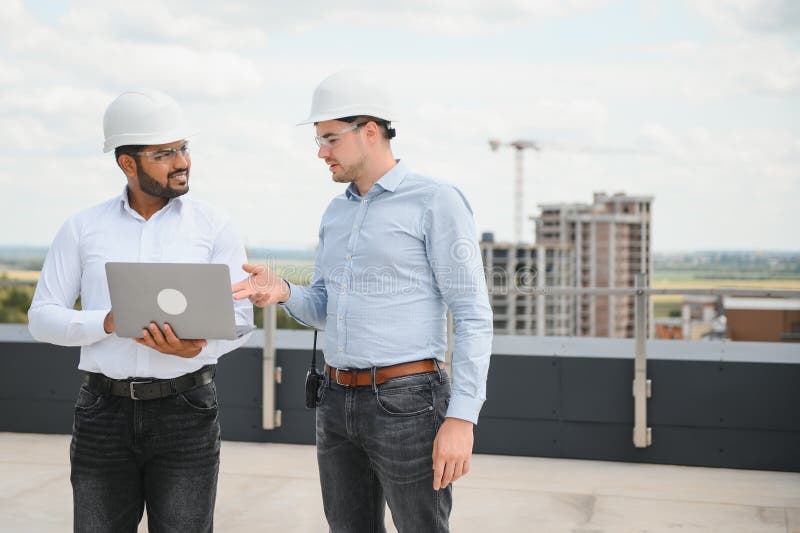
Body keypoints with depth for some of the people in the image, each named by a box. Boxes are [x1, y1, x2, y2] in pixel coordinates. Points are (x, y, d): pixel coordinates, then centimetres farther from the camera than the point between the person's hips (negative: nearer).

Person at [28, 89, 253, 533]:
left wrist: (197, 347, -24)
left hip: (186, 413, -1)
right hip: (104, 414, 1)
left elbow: (239, 318, -2)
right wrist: (109, 322, -16)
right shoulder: (83, 229, 4)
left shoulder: (213, 226, 1)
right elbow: (43, 318, 3)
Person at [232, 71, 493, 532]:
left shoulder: (437, 201, -9)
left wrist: (461, 417, -20)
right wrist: (283, 293, -5)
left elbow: (474, 316, -12)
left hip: (408, 403, -7)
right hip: (339, 403, 8)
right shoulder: (338, 212, 15)